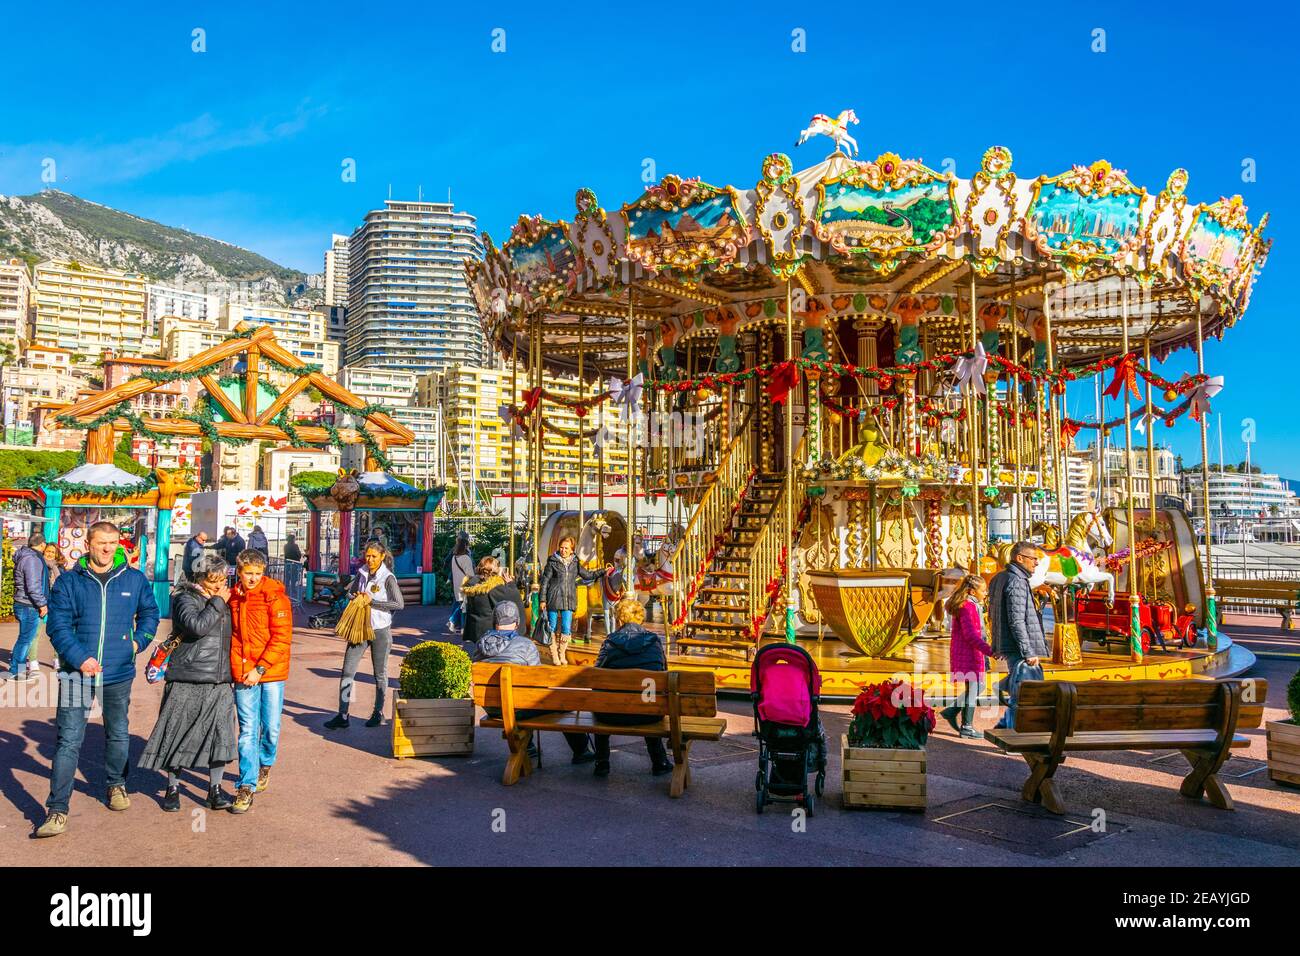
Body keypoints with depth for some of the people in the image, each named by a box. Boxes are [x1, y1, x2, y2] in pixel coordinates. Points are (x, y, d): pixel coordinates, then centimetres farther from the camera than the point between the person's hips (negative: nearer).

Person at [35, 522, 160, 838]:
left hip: (119, 671, 2)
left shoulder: (135, 580, 3)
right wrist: (80, 658, -19)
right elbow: (58, 626, -7)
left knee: (118, 734, 18)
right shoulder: (68, 582, -3)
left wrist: (138, 641, 2)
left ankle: (117, 784, 40)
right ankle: (57, 810, 0)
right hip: (77, 672, -2)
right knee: (69, 740, -6)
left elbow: (150, 612, 18)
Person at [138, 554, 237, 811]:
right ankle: (172, 787, 19)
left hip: (220, 682, 5)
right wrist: (218, 602, -15)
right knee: (179, 733, 4)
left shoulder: (224, 601, 14)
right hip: (188, 679, -5)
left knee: (220, 733, 1)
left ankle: (215, 788, 11)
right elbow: (197, 625, -24)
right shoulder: (186, 599, -5)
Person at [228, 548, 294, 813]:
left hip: (271, 672, -3)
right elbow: (229, 634, 18)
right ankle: (247, 786, 5)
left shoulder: (275, 596, -8)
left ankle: (265, 765, 33)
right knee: (247, 730, 1)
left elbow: (282, 638, -11)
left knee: (271, 727, 5)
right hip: (242, 674, 3)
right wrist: (233, 668, 9)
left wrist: (261, 668, -14)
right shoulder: (232, 597, 7)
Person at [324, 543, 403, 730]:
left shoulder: (388, 578, -12)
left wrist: (372, 601, -20)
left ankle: (378, 713, 26)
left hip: (380, 630, -5)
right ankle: (342, 716, 4)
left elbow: (400, 604, -19)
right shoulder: (362, 573, 4)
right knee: (347, 671, 0)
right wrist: (356, 597, -5)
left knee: (380, 673, 11)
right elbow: (350, 592, 19)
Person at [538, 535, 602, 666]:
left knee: (566, 629, -1)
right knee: (552, 628, 3)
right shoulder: (552, 561, -2)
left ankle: (562, 655, 16)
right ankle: (554, 655, 15)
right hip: (553, 599, -2)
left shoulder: (575, 563, 9)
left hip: (568, 600, 2)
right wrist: (543, 599, -3)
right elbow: (545, 581, 0)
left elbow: (587, 575, 20)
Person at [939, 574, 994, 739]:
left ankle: (951, 711, 16)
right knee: (972, 688, -2)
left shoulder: (971, 605, 15)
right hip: (968, 653, -10)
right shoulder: (967, 607, -18)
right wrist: (989, 651, -28)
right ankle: (967, 727, 5)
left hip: (963, 653, 10)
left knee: (978, 685, 16)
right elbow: (970, 635, -25)